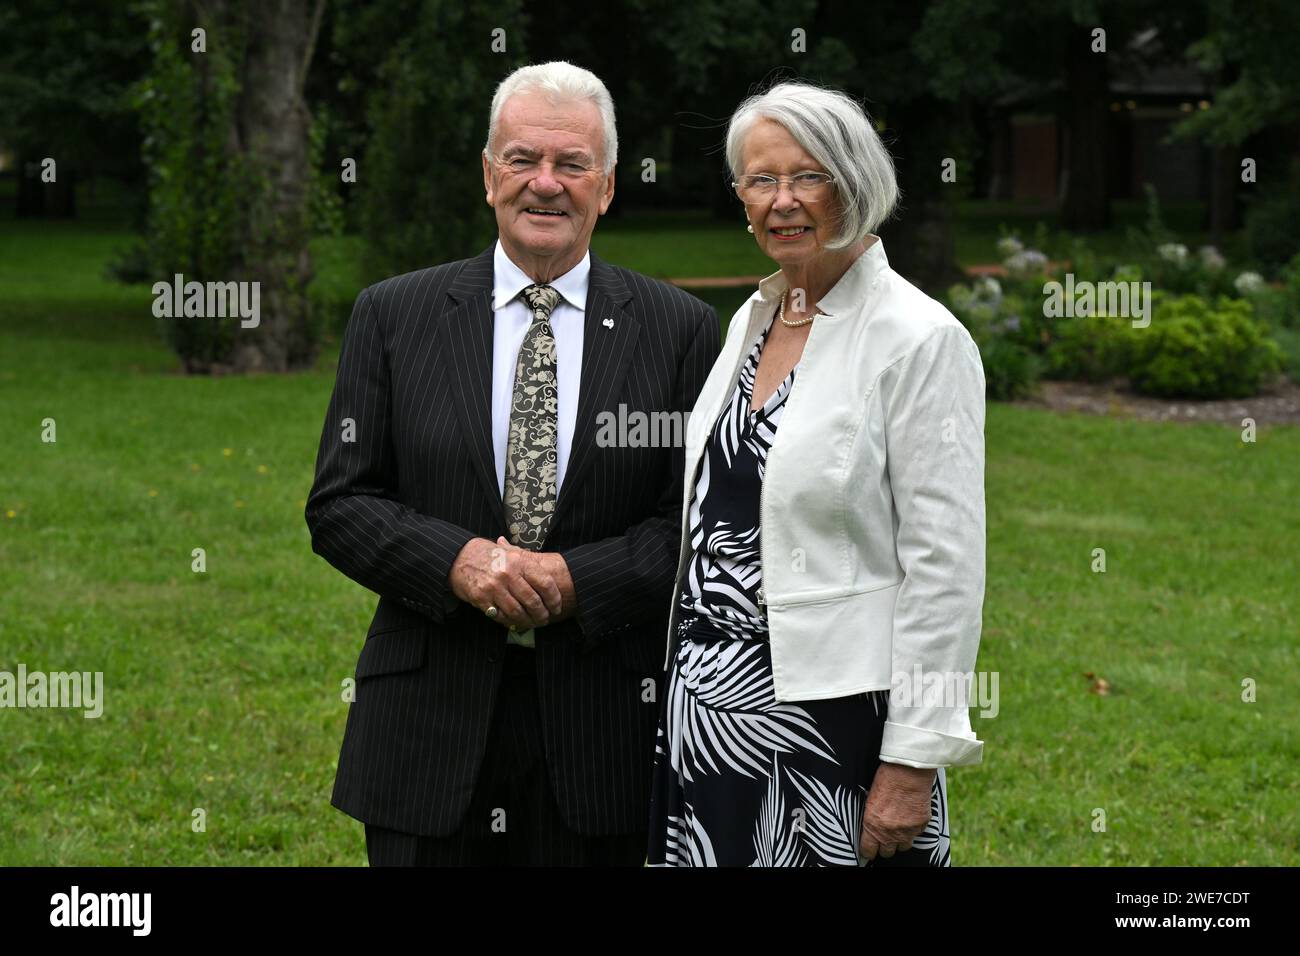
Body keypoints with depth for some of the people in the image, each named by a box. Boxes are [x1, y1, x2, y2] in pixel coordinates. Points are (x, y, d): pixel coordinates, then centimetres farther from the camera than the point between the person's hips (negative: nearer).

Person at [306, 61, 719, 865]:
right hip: (431, 728, 0)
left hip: (603, 730, 0)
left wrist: (577, 581, -15)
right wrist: (458, 562, -14)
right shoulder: (393, 316, 4)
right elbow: (338, 505, 2)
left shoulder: (680, 329, 3)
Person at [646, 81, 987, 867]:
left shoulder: (919, 340, -10)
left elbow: (945, 566, -14)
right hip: (710, 706, 7)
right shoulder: (753, 319, 13)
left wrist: (913, 764, -17)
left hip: (833, 711, -7)